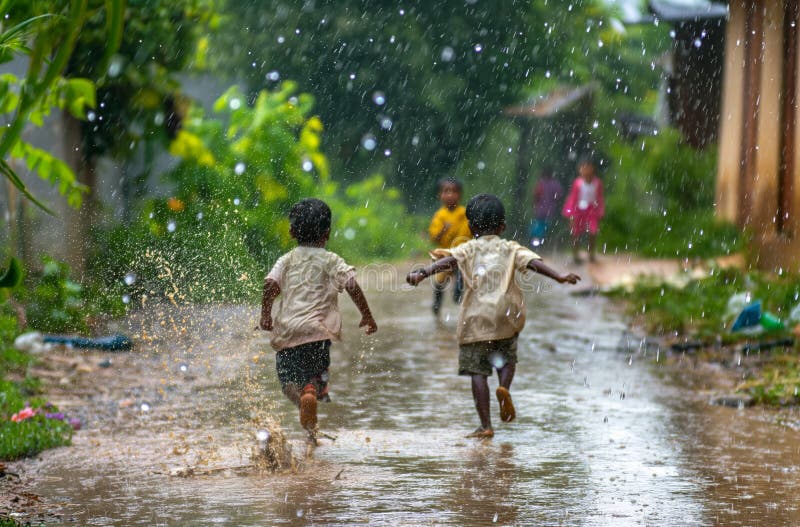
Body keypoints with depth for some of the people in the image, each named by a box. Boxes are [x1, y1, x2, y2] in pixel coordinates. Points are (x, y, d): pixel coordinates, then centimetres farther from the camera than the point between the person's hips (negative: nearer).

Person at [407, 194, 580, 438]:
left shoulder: (468, 249, 10)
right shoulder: (510, 248, 13)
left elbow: (447, 261, -9)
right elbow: (533, 262, -4)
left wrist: (422, 273, -22)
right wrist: (558, 276, -13)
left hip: (475, 320, -1)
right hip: (506, 317, 1)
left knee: (477, 370, 2)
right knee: (507, 358, 23)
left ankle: (485, 426, -3)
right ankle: (504, 387, -9)